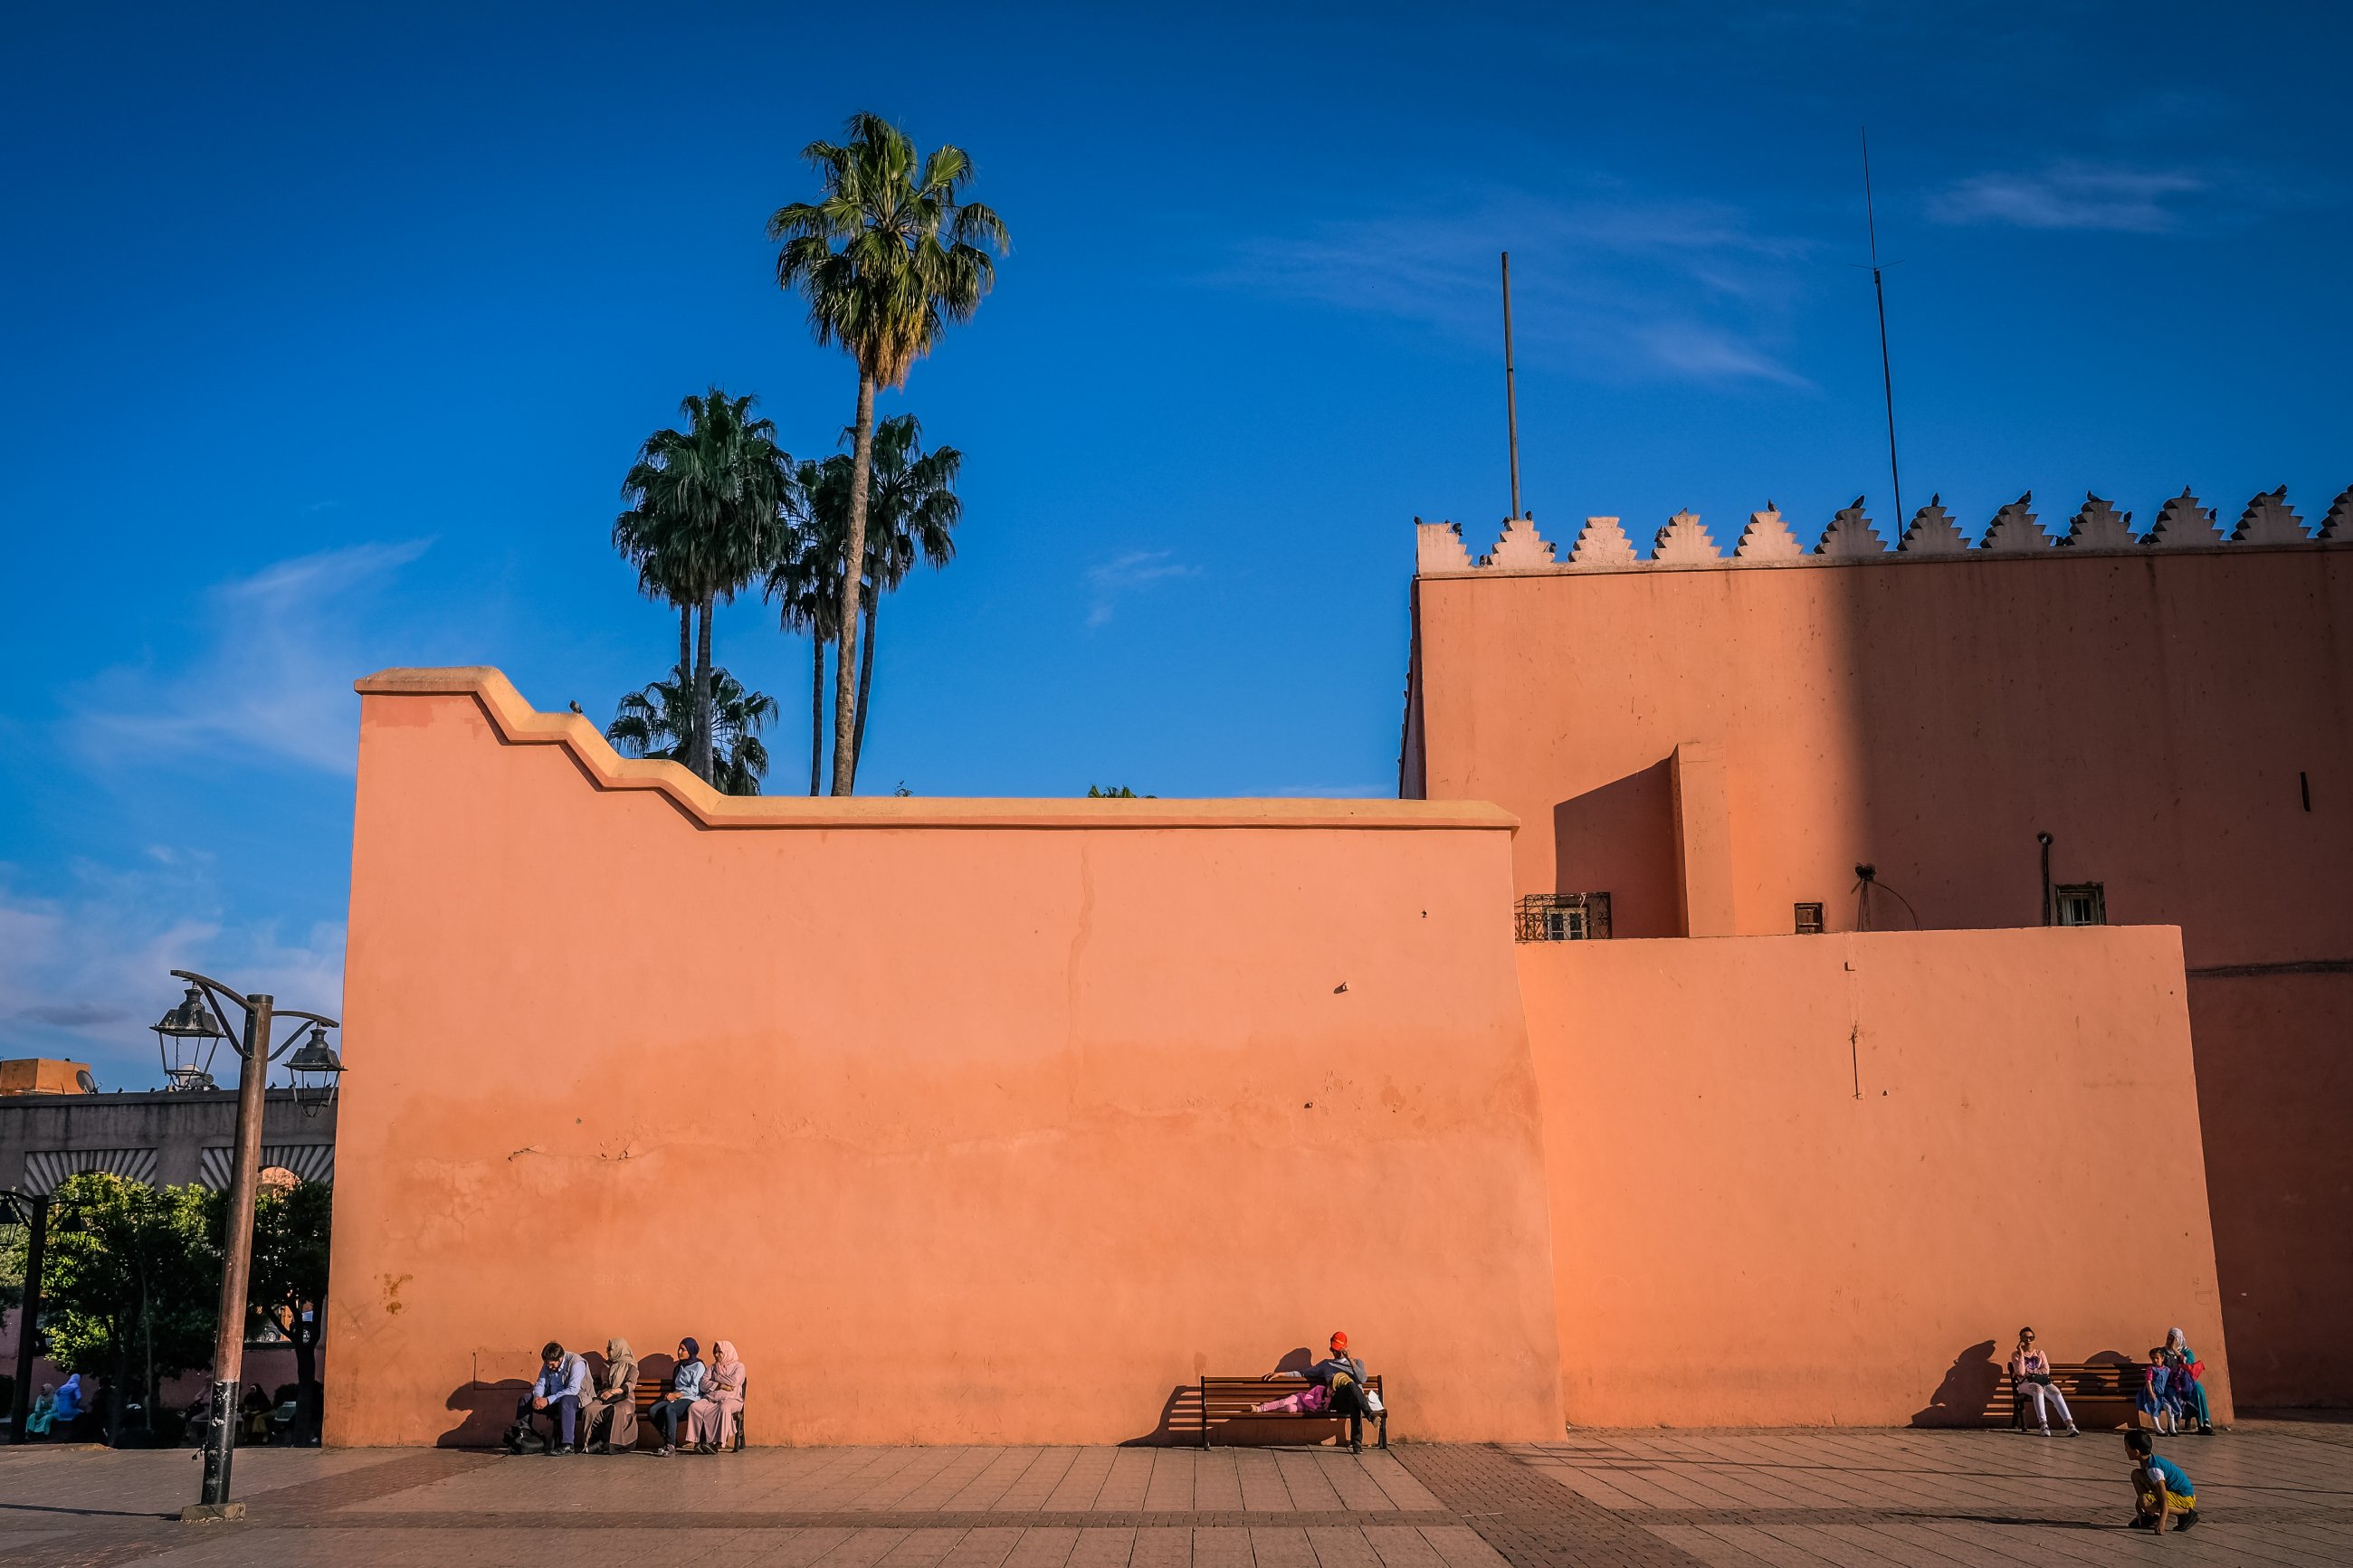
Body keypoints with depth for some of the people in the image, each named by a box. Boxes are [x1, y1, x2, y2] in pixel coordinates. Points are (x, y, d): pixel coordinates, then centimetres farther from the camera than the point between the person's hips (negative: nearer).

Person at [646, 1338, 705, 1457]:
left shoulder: (698, 1366, 1)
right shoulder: (679, 1366, 25)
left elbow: (695, 1389, -9)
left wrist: (676, 1395, -12)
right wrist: (671, 1395, 4)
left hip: (691, 1399, -7)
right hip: (676, 1398, 7)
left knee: (669, 1409, -37)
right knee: (653, 1411, -21)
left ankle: (671, 1445, -35)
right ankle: (667, 1440, -13)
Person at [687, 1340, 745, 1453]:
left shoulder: (738, 1366, 12)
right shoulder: (712, 1367, 24)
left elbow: (734, 1381, -9)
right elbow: (704, 1385, 8)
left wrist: (716, 1378, 4)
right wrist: (721, 1385, -6)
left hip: (731, 1399, -4)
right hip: (710, 1398, 4)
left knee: (724, 1408, -39)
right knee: (694, 1407, -26)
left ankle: (718, 1442, -38)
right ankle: (699, 1441, -29)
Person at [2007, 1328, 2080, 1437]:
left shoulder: (2040, 1353, 22)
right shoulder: (2016, 1354, 12)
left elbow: (2046, 1370, 6)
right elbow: (2020, 1372, -5)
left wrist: (2029, 1372, -3)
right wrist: (2021, 1354, -7)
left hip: (2042, 1381, 3)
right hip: (2025, 1383, -3)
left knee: (2055, 1391, -31)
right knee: (2038, 1388, -40)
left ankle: (2070, 1424, -45)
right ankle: (2044, 1424, -50)